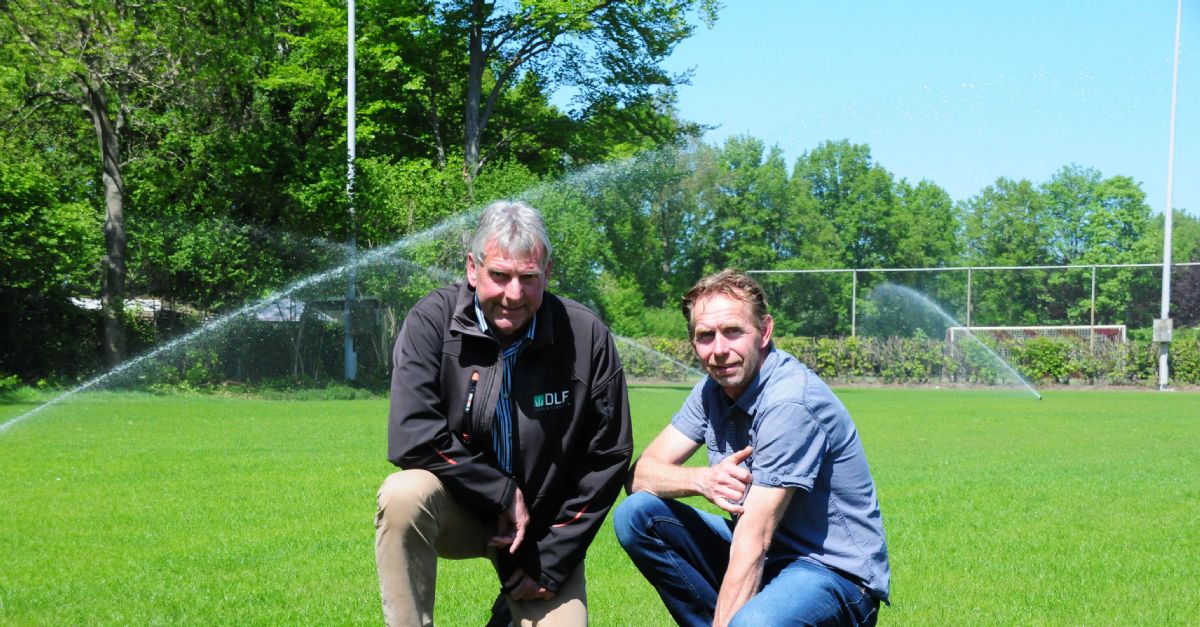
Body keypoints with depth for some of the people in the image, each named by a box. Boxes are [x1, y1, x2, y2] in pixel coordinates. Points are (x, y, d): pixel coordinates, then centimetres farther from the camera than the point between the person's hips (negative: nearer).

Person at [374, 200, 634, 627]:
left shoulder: (586, 337, -13)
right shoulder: (433, 322, -15)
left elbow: (607, 459, -6)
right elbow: (412, 439, -23)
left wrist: (551, 565, -6)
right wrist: (504, 493, -19)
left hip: (545, 530, 2)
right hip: (459, 507, -2)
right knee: (404, 495, -33)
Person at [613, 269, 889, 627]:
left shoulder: (791, 402, -23)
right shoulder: (713, 389, 2)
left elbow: (753, 541, -27)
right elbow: (640, 476, -1)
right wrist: (702, 480, -22)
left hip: (834, 572, -8)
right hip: (760, 556, 8)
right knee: (636, 515, -6)